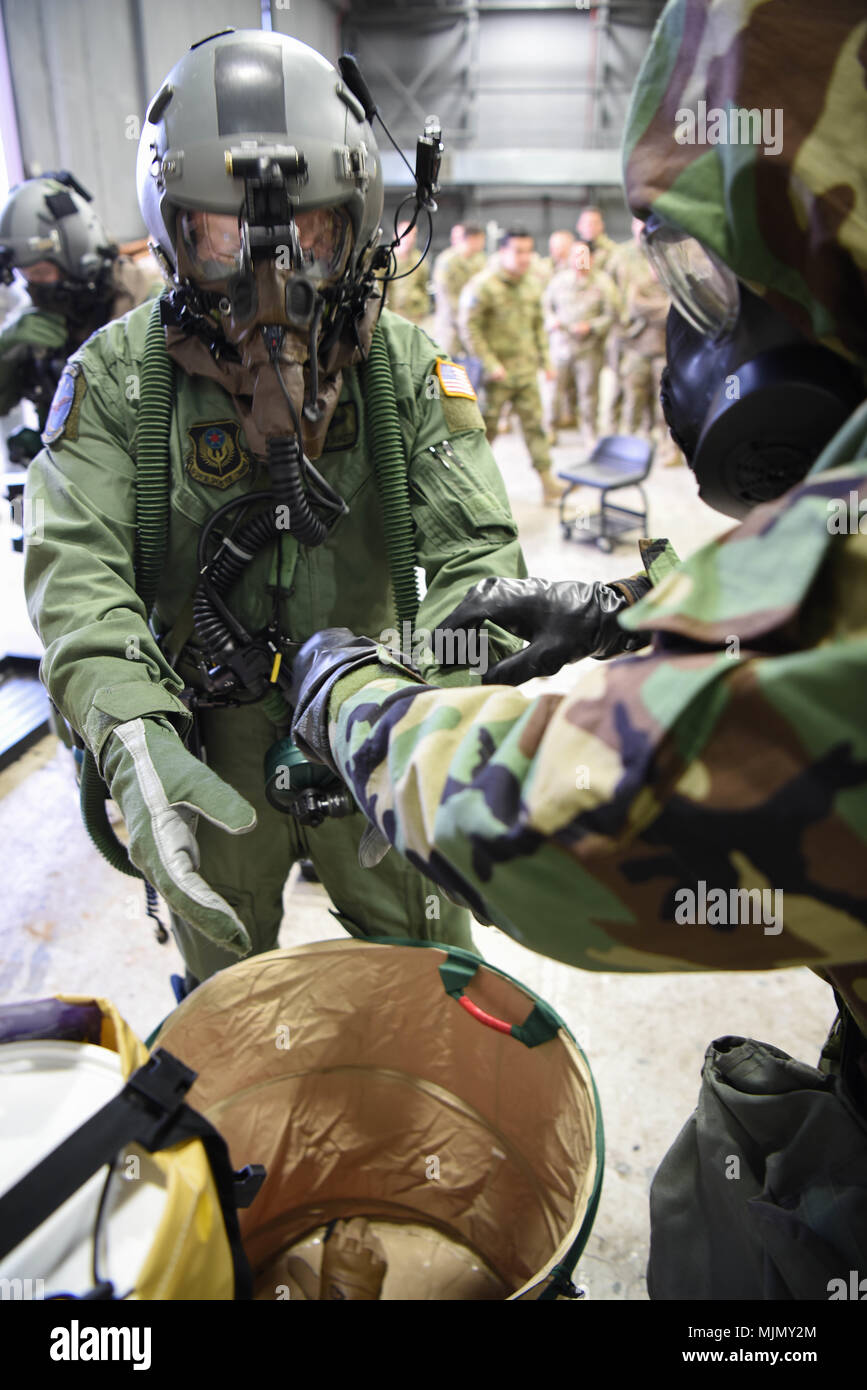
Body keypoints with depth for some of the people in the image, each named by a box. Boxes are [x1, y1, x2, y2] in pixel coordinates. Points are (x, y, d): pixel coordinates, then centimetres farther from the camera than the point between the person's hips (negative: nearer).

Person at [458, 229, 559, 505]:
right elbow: (469, 327, -14)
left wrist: (545, 360, 12)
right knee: (486, 426, 5)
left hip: (526, 370, 6)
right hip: (495, 372, -6)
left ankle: (548, 484, 6)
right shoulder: (483, 285, -12)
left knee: (534, 424, 4)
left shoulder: (531, 284, 9)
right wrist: (490, 363, -18)